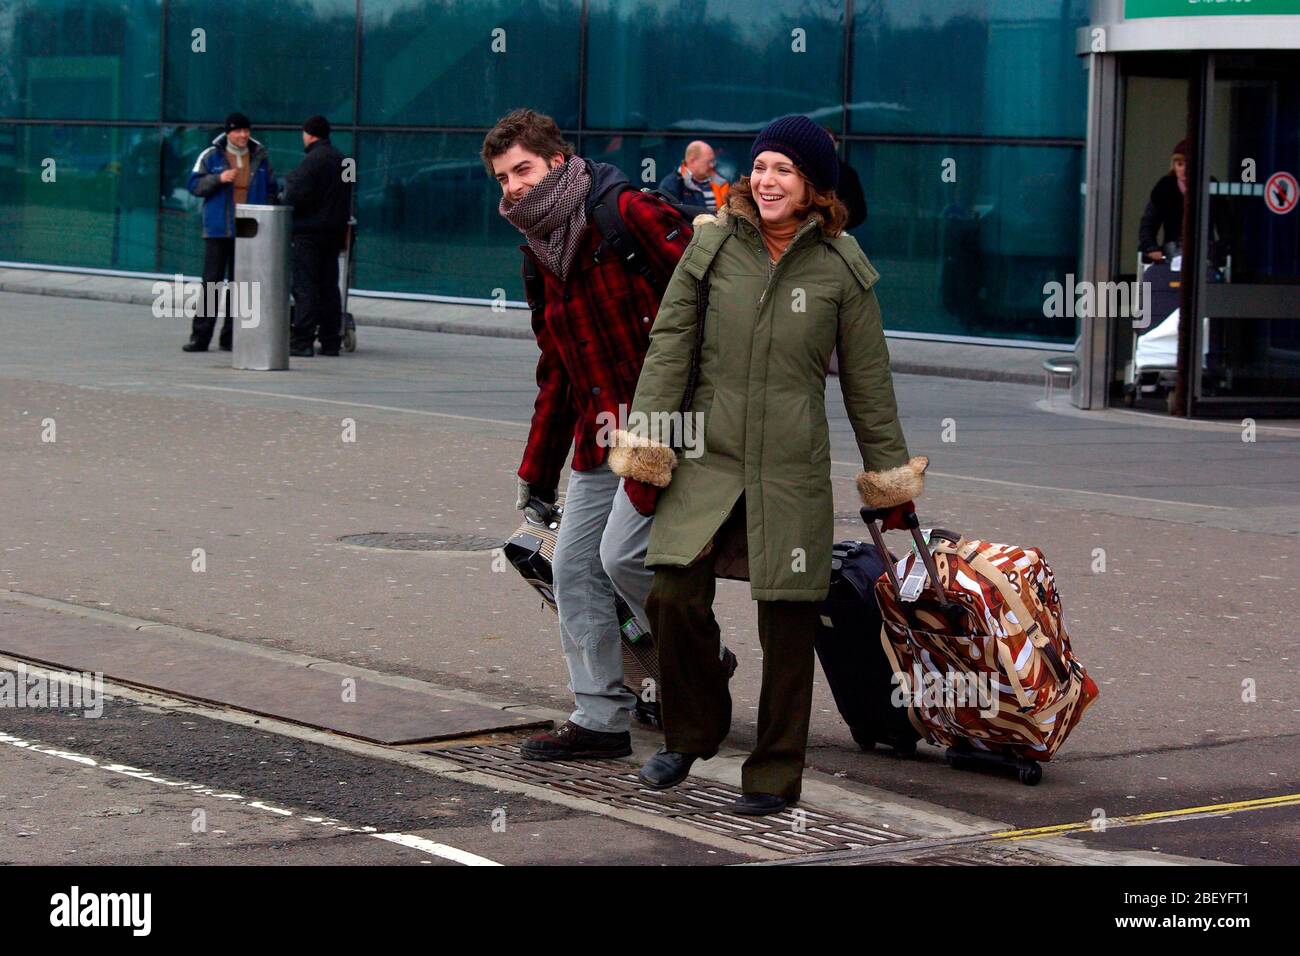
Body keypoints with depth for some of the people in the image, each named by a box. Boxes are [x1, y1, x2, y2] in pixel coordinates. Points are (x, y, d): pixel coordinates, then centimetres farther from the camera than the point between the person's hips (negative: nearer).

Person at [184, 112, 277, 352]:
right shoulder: (211, 156, 2)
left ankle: (231, 337, 10)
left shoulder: (260, 157, 10)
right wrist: (218, 179, -15)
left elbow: (270, 187, 19)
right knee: (211, 282, -4)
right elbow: (195, 185, -1)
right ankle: (200, 336, -1)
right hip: (218, 230, -3)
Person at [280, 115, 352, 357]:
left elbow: (296, 195, -18)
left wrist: (283, 201, 0)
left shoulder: (312, 161, -14)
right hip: (335, 232, 8)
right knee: (329, 287, 10)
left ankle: (302, 341, -8)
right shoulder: (342, 161, 12)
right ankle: (330, 341, 10)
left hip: (309, 231, -8)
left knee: (305, 287, -5)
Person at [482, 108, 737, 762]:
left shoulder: (628, 214, -9)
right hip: (601, 436, 8)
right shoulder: (540, 255, 17)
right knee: (574, 567, 3)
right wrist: (536, 473, 24)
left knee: (622, 555, -16)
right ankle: (599, 718, 9)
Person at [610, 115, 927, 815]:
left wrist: (890, 477, 10)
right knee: (674, 596, -11)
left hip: (793, 470, -1)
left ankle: (775, 773, 14)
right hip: (709, 459, 1)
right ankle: (692, 732, 14)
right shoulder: (713, 245, 4)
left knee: (787, 622, 1)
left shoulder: (840, 266, 2)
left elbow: (867, 382, 8)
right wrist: (644, 443, -3)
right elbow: (669, 344, 4)